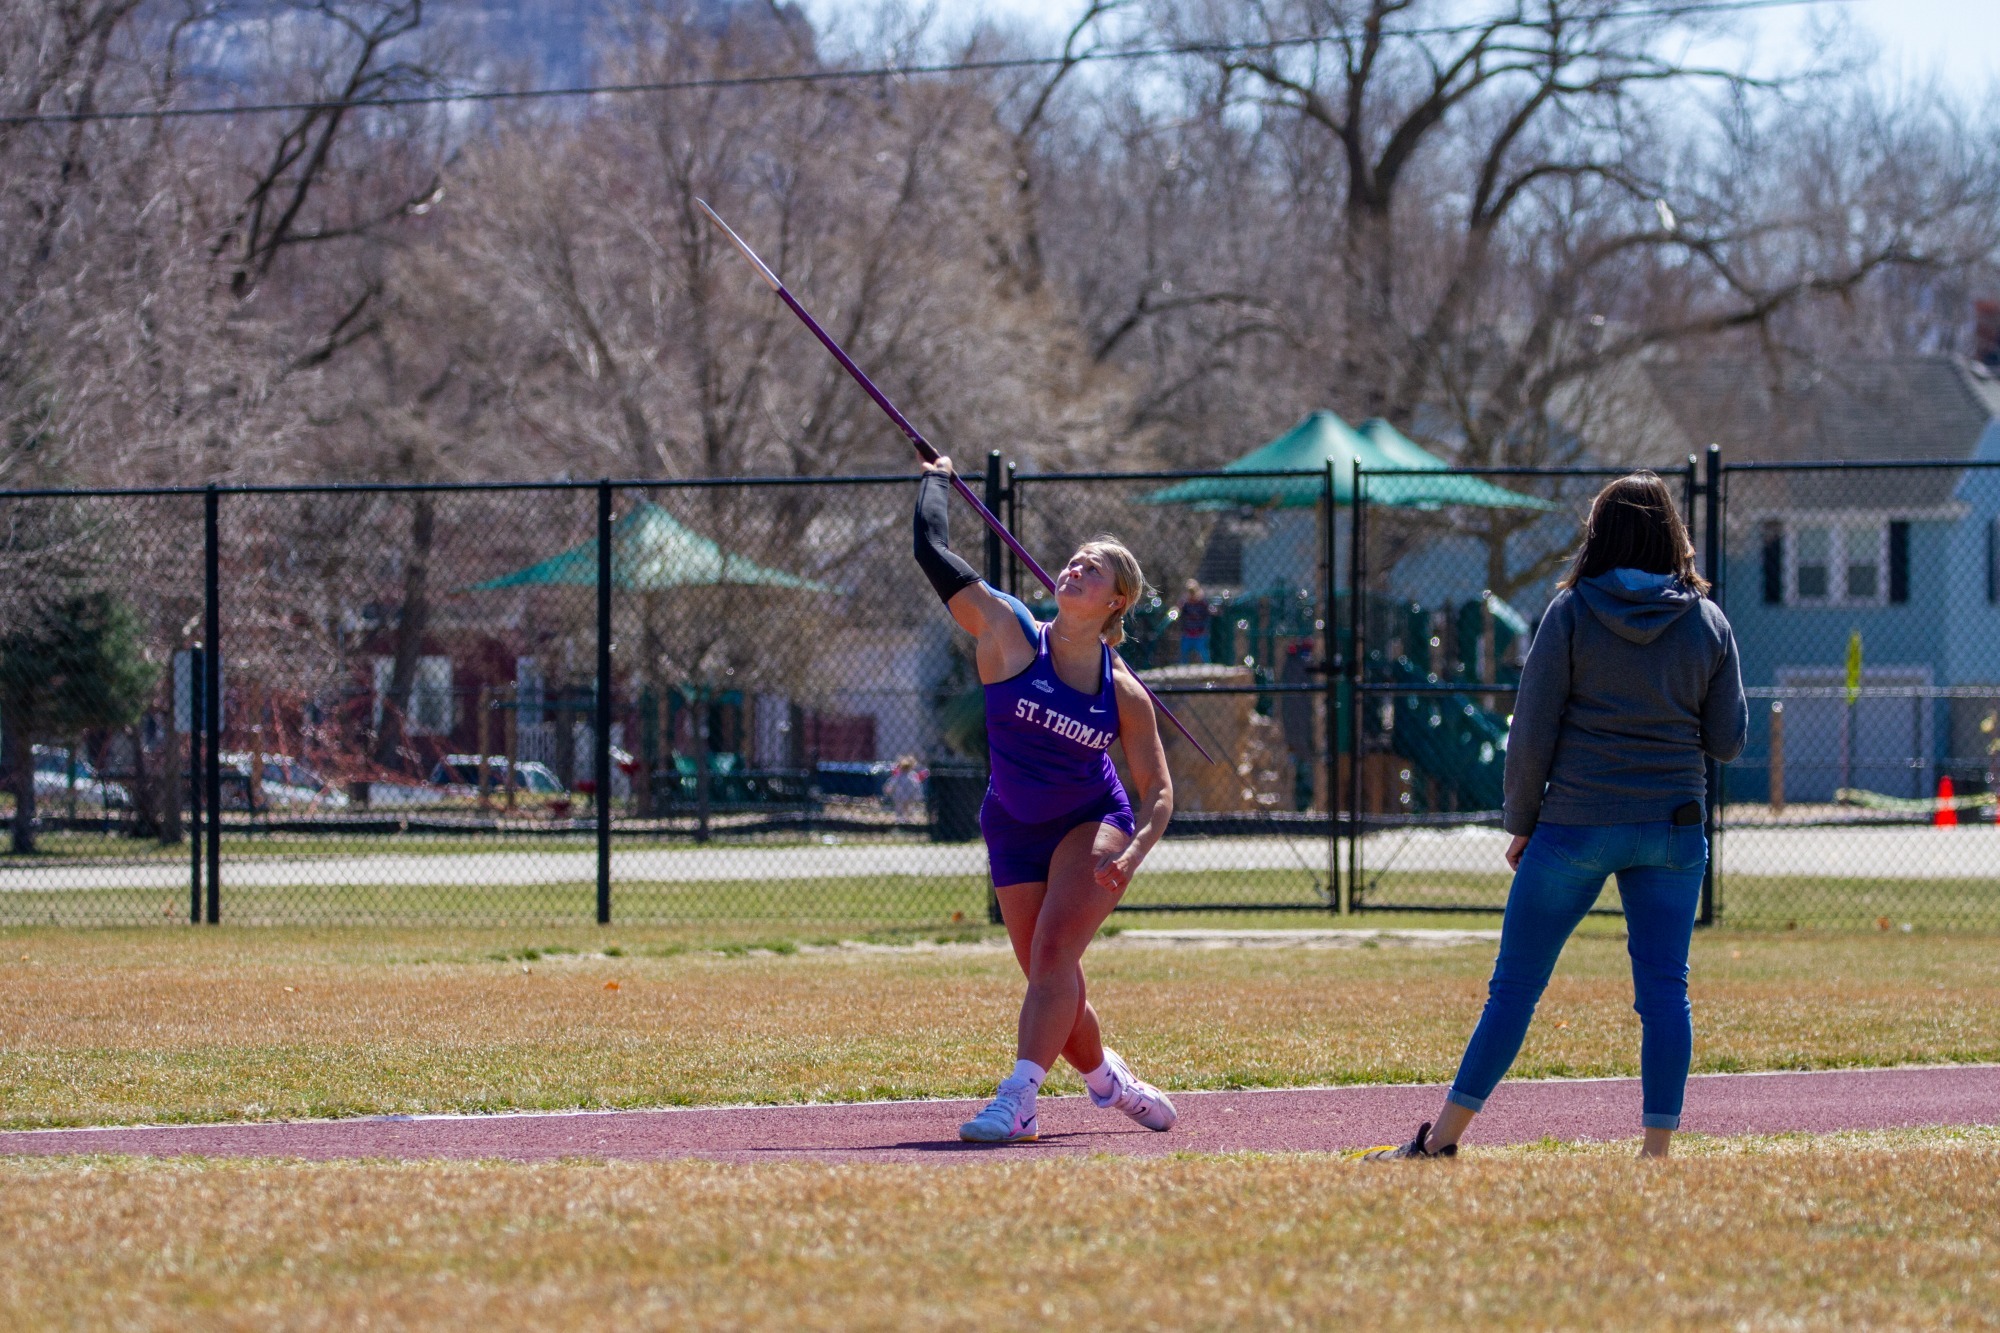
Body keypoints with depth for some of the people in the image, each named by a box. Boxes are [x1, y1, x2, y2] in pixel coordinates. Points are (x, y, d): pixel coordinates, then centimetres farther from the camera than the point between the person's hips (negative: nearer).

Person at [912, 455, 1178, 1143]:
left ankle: (1017, 1100, -32)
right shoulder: (1010, 636, -13)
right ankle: (1107, 1076, 36)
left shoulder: (1124, 695, -13)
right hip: (1015, 831, 2)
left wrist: (1130, 856, -20)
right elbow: (932, 551, -15)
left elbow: (1158, 793, -4)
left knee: (1054, 949, -24)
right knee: (1054, 984, 7)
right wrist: (937, 478, -2)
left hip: (1094, 823, -2)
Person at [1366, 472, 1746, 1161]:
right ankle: (1658, 1149, -1)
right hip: (1673, 826, 2)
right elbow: (1728, 741, 6)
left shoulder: (1571, 612, -5)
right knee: (1664, 988, 4)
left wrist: (1522, 822, 5)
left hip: (1577, 822, -2)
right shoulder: (1707, 620, 2)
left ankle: (1443, 1138, 7)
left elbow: (1531, 734, -5)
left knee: (1515, 983, 4)